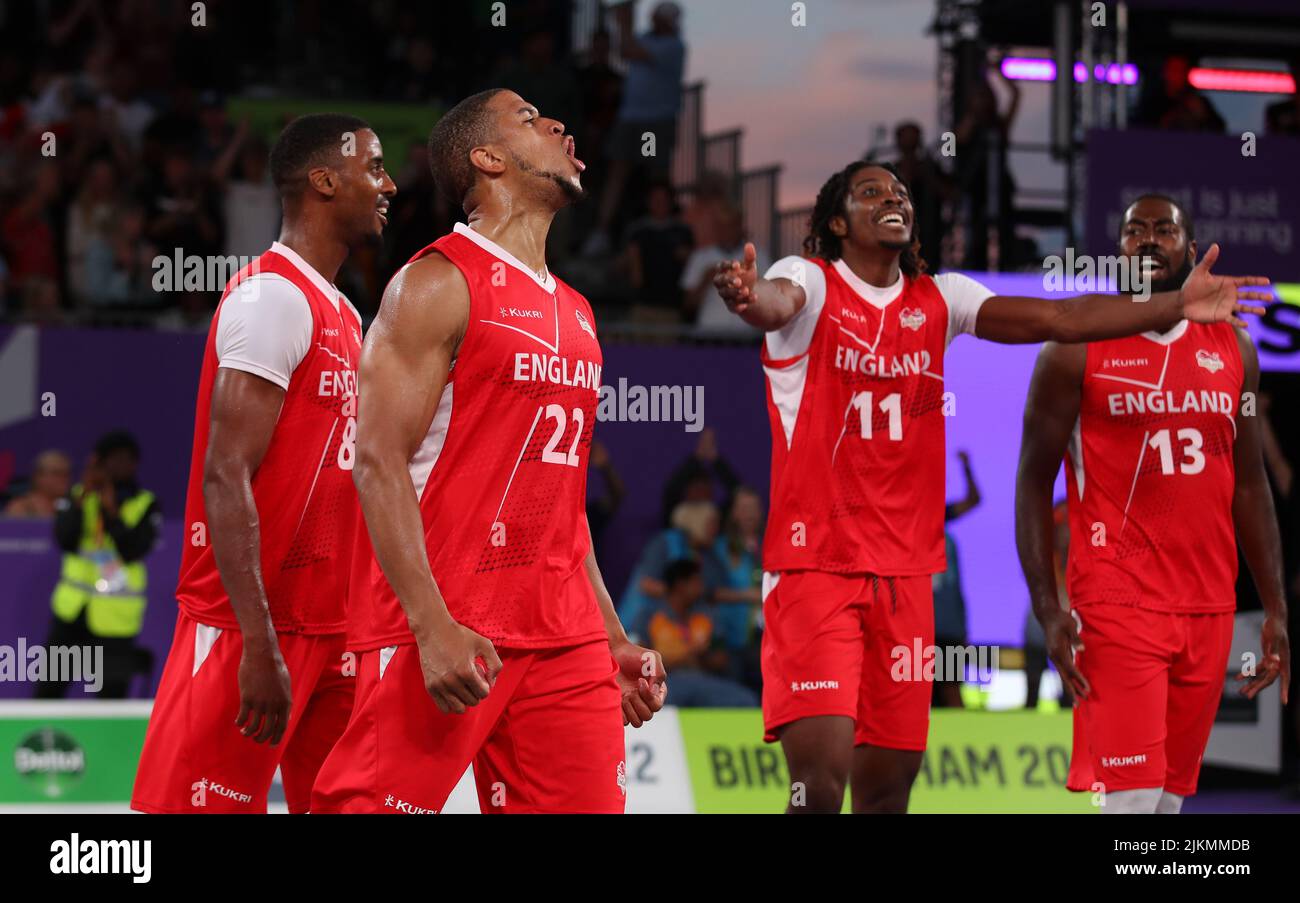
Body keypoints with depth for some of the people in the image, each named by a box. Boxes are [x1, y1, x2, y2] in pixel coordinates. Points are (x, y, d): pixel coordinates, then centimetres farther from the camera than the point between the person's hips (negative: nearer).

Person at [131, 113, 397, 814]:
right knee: (206, 803, -8)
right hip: (250, 628, -9)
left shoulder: (339, 313, 17)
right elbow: (225, 478, -19)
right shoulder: (273, 295, -13)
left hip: (326, 626, 9)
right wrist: (259, 644, -24)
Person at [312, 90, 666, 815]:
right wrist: (432, 626, -22)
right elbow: (379, 462, -13)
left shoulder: (575, 314, 19)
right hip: (442, 633, -7)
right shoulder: (438, 284, -5)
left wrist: (613, 640, 19)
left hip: (561, 637, 7)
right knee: (375, 801, -9)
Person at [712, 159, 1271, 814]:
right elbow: (776, 301, -28)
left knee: (887, 789, 7)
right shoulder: (812, 283, -4)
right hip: (815, 566, -5)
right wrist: (750, 298, -53)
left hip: (904, 577, 5)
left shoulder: (938, 299, 10)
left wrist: (1171, 308, -10)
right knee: (820, 783, -18)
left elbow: (1055, 319, 1)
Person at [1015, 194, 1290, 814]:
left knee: (1171, 792, 8)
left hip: (1209, 610, 5)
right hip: (1117, 605, -5)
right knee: (1130, 795, -14)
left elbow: (1249, 482, 16)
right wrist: (1048, 611, -11)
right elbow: (1034, 481, -2)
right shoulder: (1077, 349, -2)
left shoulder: (1231, 347, 12)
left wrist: (1275, 608, 11)